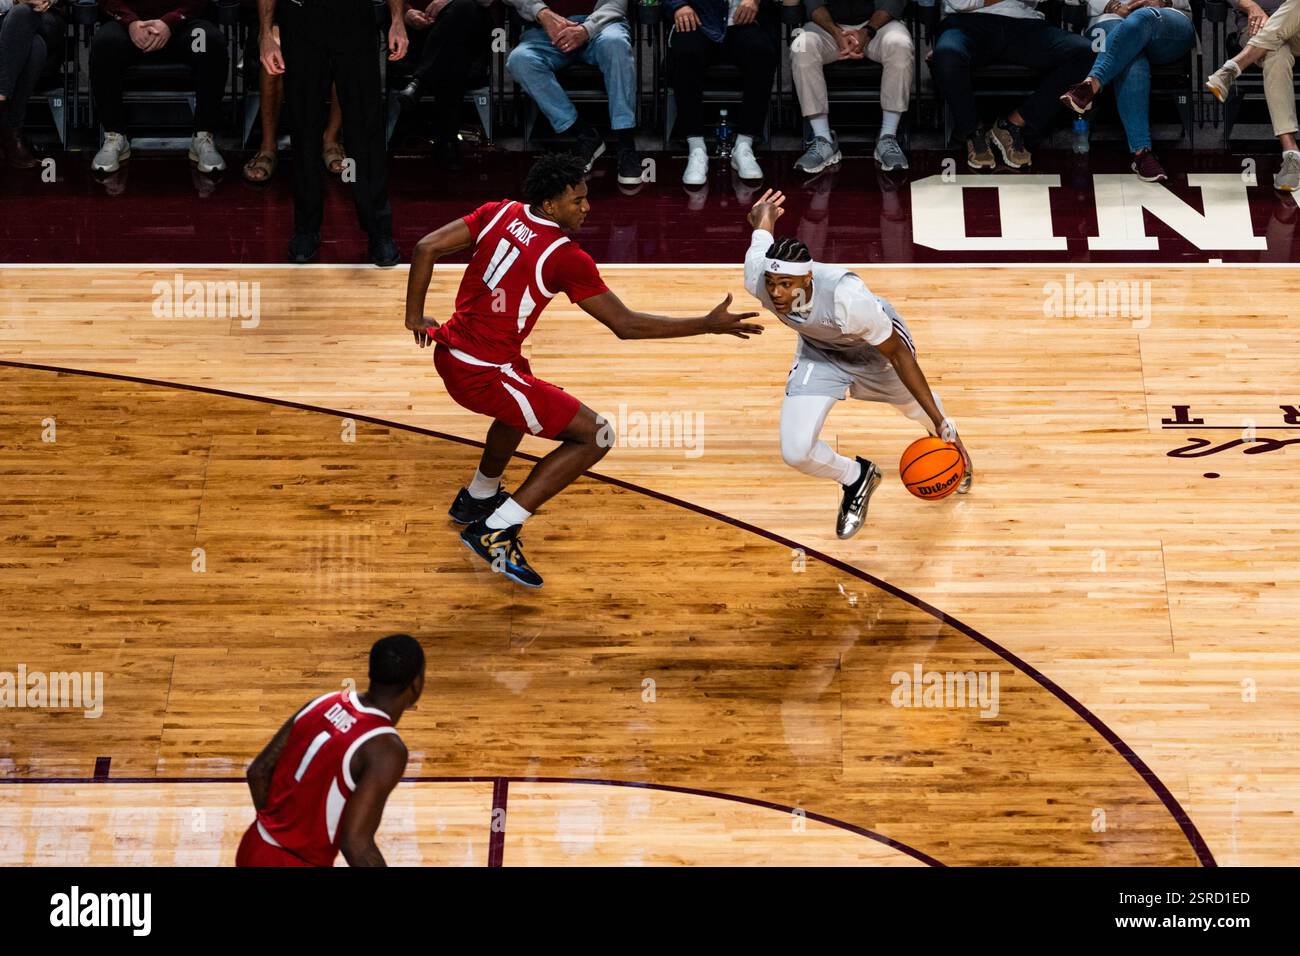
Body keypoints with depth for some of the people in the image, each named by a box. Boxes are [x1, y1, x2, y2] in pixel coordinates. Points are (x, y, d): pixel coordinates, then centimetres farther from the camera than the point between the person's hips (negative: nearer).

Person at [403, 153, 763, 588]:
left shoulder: (499, 213, 2)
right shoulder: (567, 258, -16)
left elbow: (426, 248, 0)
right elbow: (626, 325, -12)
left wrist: (415, 316, 12)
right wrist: (708, 325, -7)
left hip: (448, 356, 9)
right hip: (484, 375, -9)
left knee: (522, 404, 38)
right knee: (595, 436, -5)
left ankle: (478, 498, 54)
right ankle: (496, 531, -5)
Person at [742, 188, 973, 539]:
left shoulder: (848, 299, -46)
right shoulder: (757, 277, -34)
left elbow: (898, 353, -30)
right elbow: (762, 232, -10)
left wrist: (941, 423, -26)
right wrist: (764, 216, 17)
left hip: (876, 345, -3)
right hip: (820, 350, 3)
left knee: (918, 408, 29)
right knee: (795, 451, -15)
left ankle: (951, 447, 67)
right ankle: (855, 479, 19)